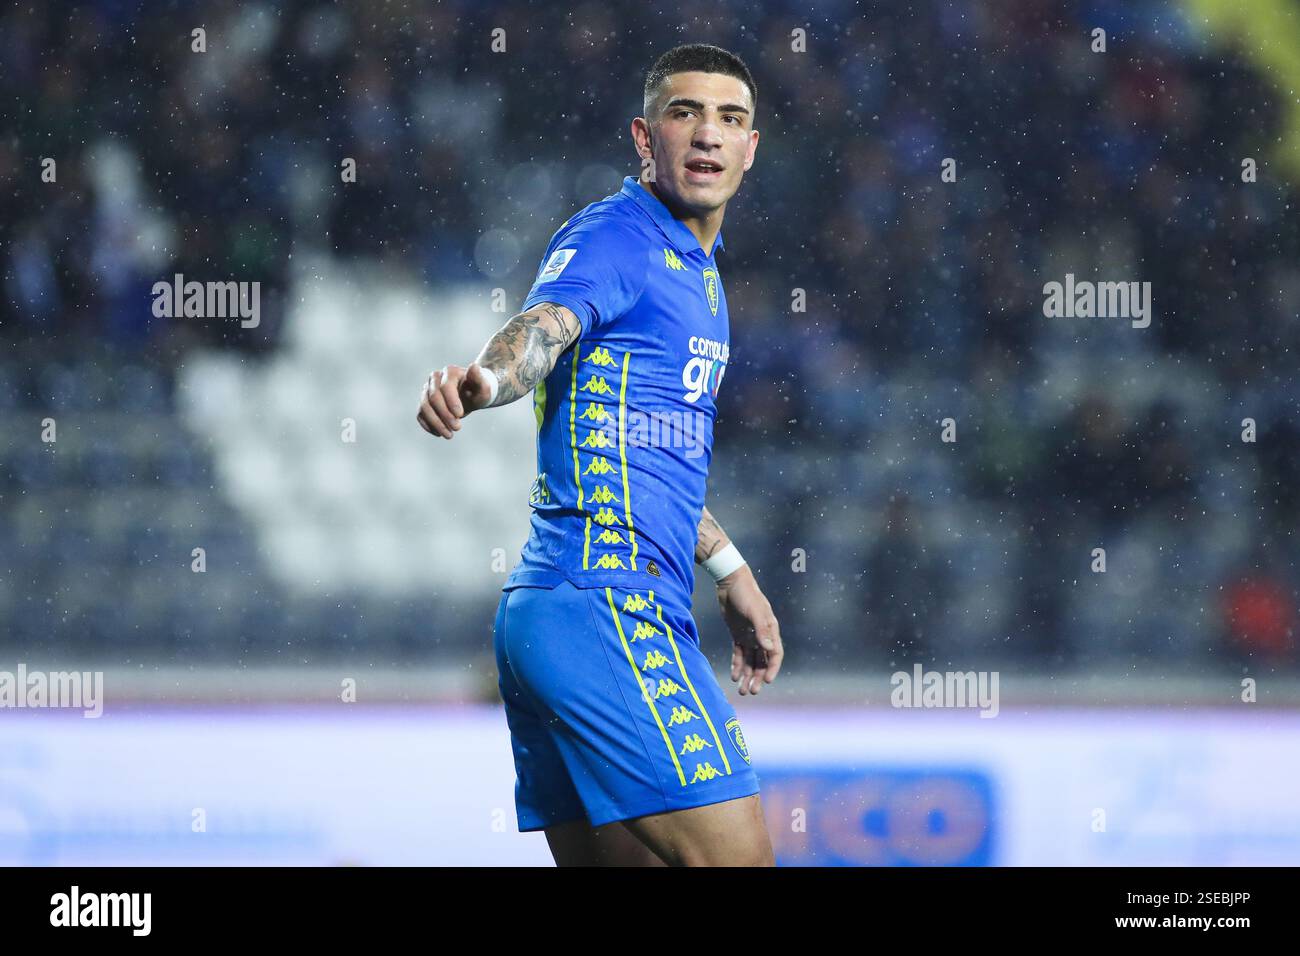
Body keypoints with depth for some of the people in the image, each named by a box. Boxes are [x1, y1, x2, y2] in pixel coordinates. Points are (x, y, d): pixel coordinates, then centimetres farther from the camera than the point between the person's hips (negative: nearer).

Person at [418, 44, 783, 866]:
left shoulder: (696, 269, 22)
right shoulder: (615, 237, -7)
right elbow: (542, 327, -29)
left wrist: (732, 574, 42)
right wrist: (482, 380, -51)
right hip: (604, 605, -10)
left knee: (626, 862, 7)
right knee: (735, 854, -15)